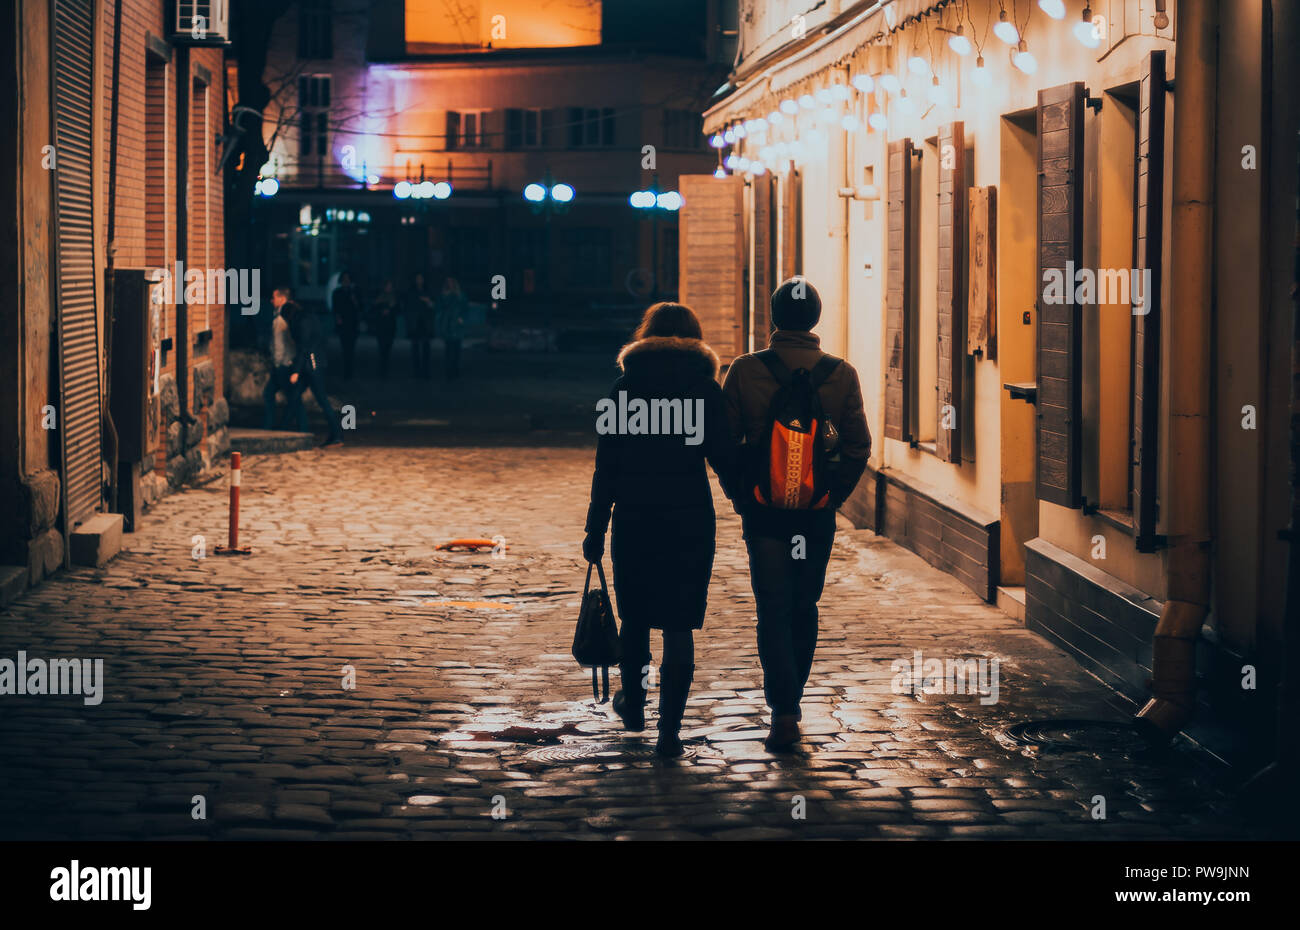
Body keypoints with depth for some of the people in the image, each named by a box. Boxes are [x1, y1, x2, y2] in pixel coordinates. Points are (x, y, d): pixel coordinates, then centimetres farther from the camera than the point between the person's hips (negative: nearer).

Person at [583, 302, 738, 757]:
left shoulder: (625, 387, 0)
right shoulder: (707, 390, 0)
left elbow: (606, 466, -1)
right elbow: (726, 461, -1)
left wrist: (595, 530, 3)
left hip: (634, 518, 1)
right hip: (691, 520, -1)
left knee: (635, 616, 19)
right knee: (679, 625, 2)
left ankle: (633, 704, 36)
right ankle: (669, 729, -3)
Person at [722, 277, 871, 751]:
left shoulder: (745, 371, -7)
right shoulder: (842, 374, -2)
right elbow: (858, 448, -2)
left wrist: (741, 492, 7)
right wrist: (833, 496, 8)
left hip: (763, 511, -2)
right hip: (817, 513, 2)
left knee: (773, 609, 0)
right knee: (804, 606, 17)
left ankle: (783, 711, -14)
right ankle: (791, 698, 28)